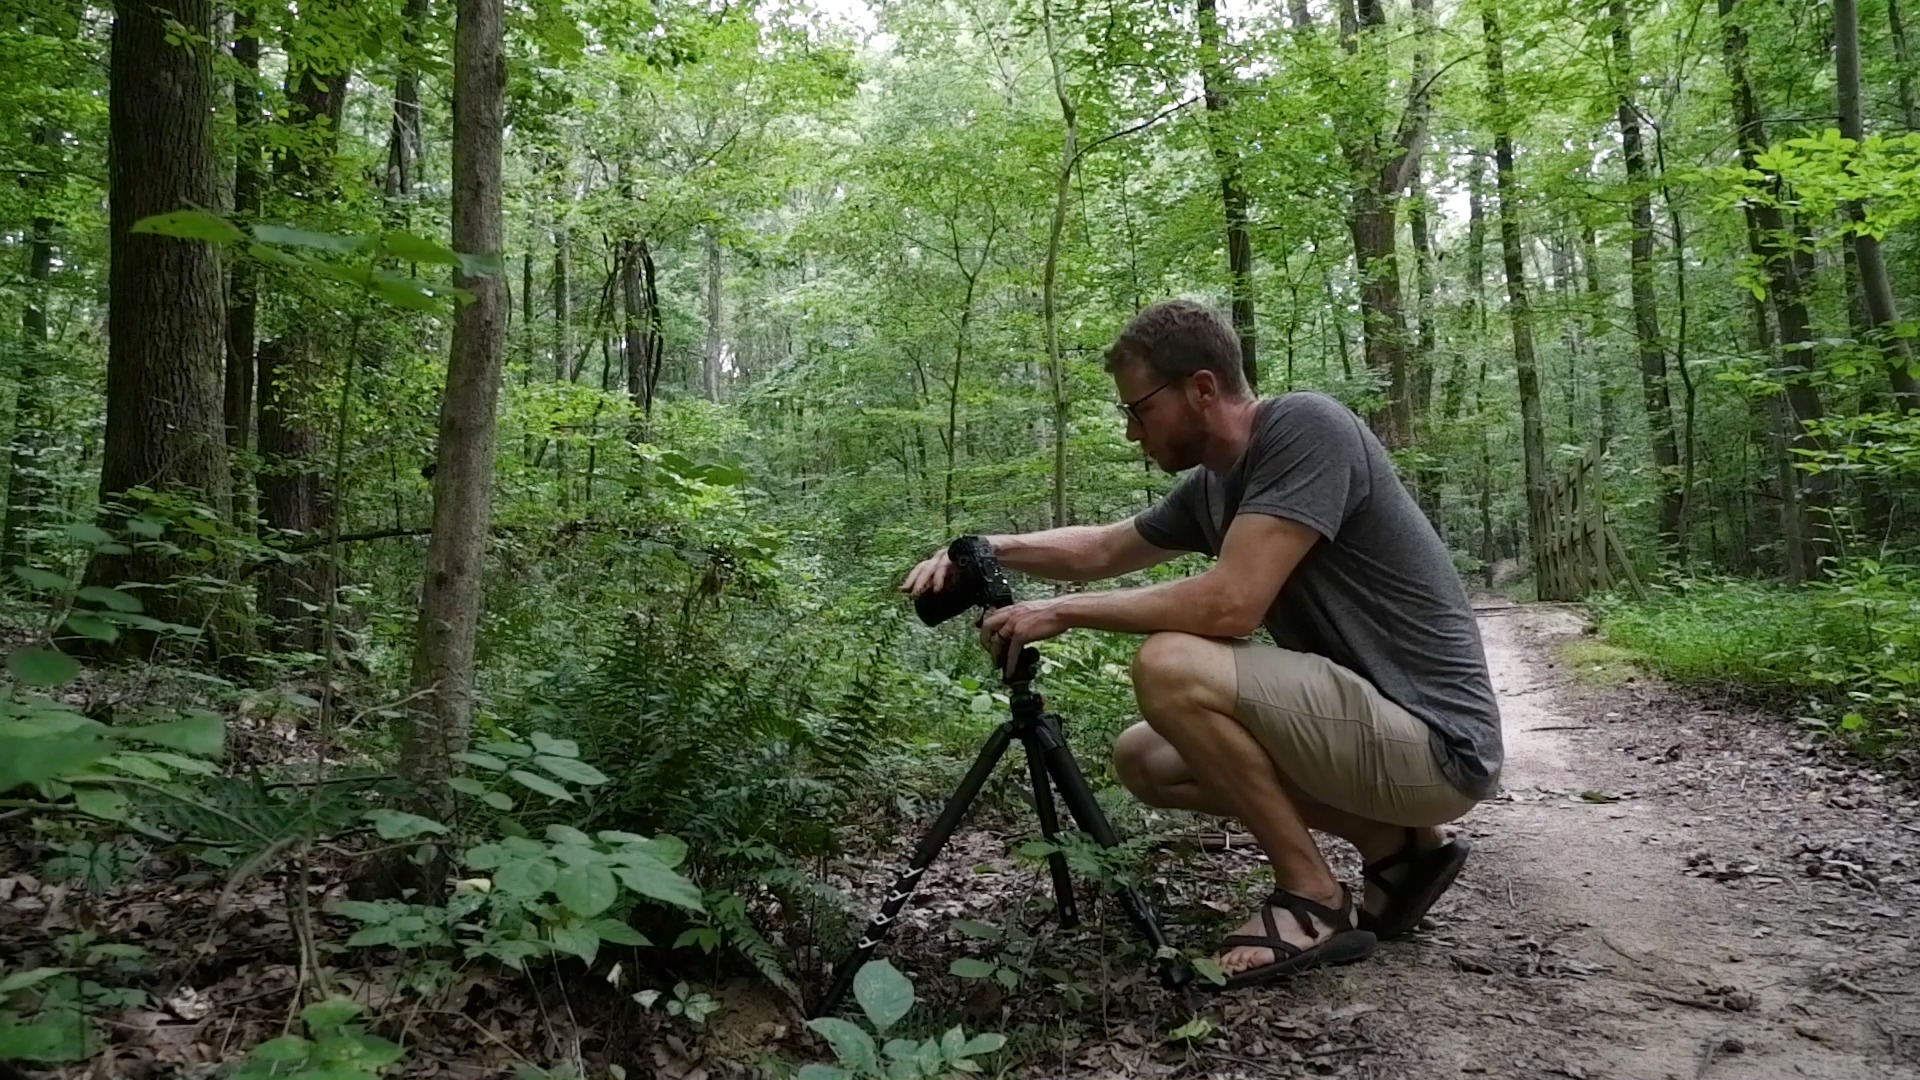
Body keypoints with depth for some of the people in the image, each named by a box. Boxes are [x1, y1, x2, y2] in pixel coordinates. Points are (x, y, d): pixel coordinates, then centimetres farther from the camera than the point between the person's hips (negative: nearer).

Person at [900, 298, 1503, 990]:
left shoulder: (1306, 428, -18)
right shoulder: (1210, 485, 8)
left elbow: (1229, 603, -27)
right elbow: (1104, 550, 21)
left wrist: (1063, 613, -16)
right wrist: (988, 550, 5)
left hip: (1436, 741, -9)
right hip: (1367, 721, 9)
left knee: (1171, 667, -24)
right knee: (1141, 760, 11)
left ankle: (1317, 903, -6)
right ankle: (1396, 845, 11)